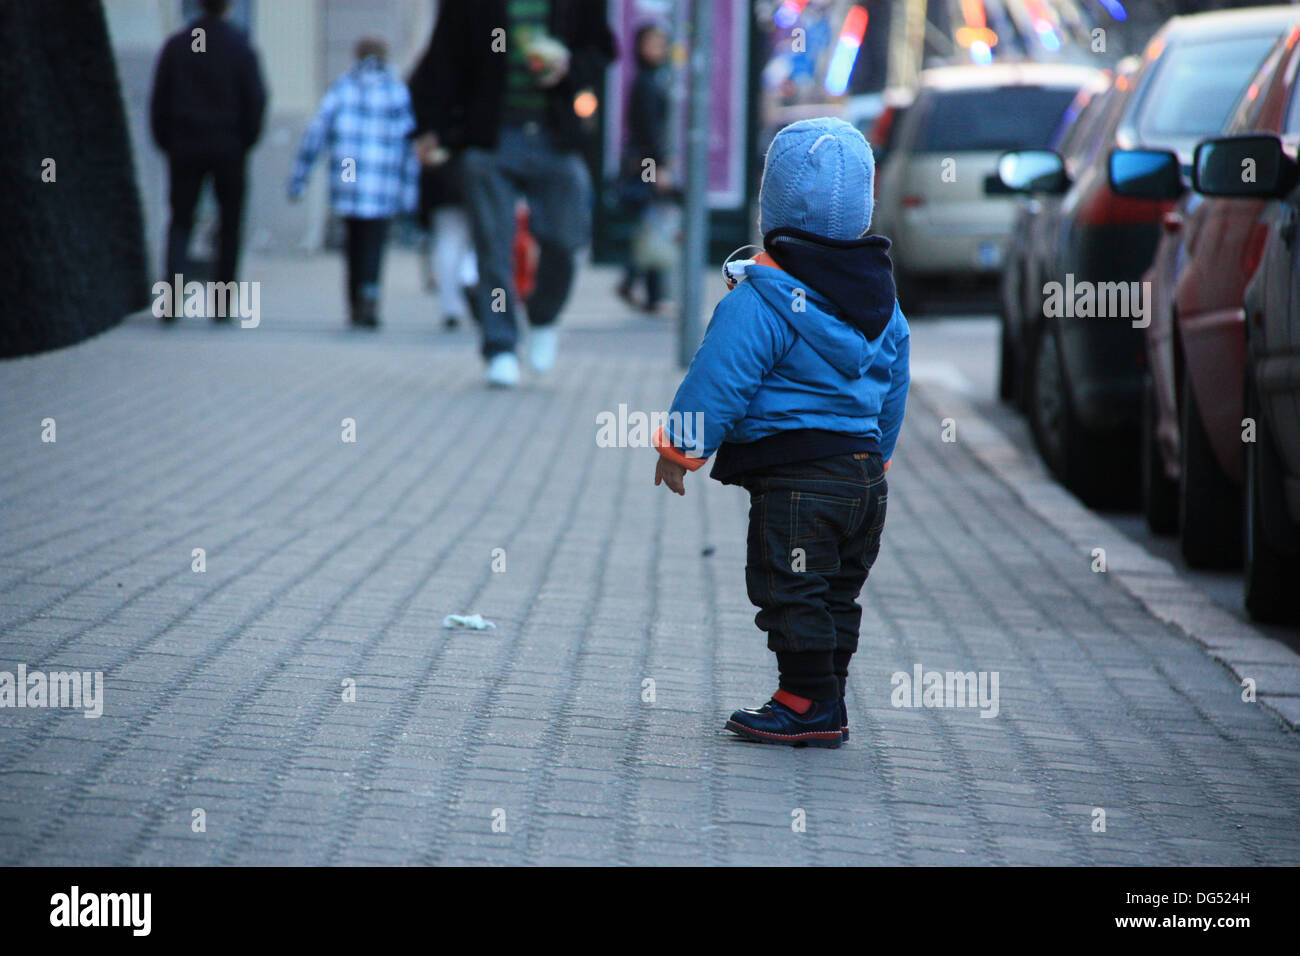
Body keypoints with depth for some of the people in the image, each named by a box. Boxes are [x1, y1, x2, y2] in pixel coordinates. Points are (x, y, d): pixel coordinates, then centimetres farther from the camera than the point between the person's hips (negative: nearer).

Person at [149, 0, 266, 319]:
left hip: (185, 148, 2)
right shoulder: (240, 47, -5)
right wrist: (247, 140, 3)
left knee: (180, 221, 8)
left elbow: (159, 100, 2)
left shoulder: (176, 45, 2)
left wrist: (165, 141, 10)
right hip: (228, 148, -2)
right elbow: (256, 98, -8)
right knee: (230, 224, 9)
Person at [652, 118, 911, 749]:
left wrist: (680, 446, -5)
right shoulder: (880, 300, 11)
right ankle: (825, 706, 19)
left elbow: (719, 379, -15)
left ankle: (809, 705, -1)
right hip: (866, 471, 8)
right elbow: (894, 389, 20)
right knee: (836, 594, 15)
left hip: (795, 477, -8)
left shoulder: (761, 298, -14)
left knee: (792, 592, -2)